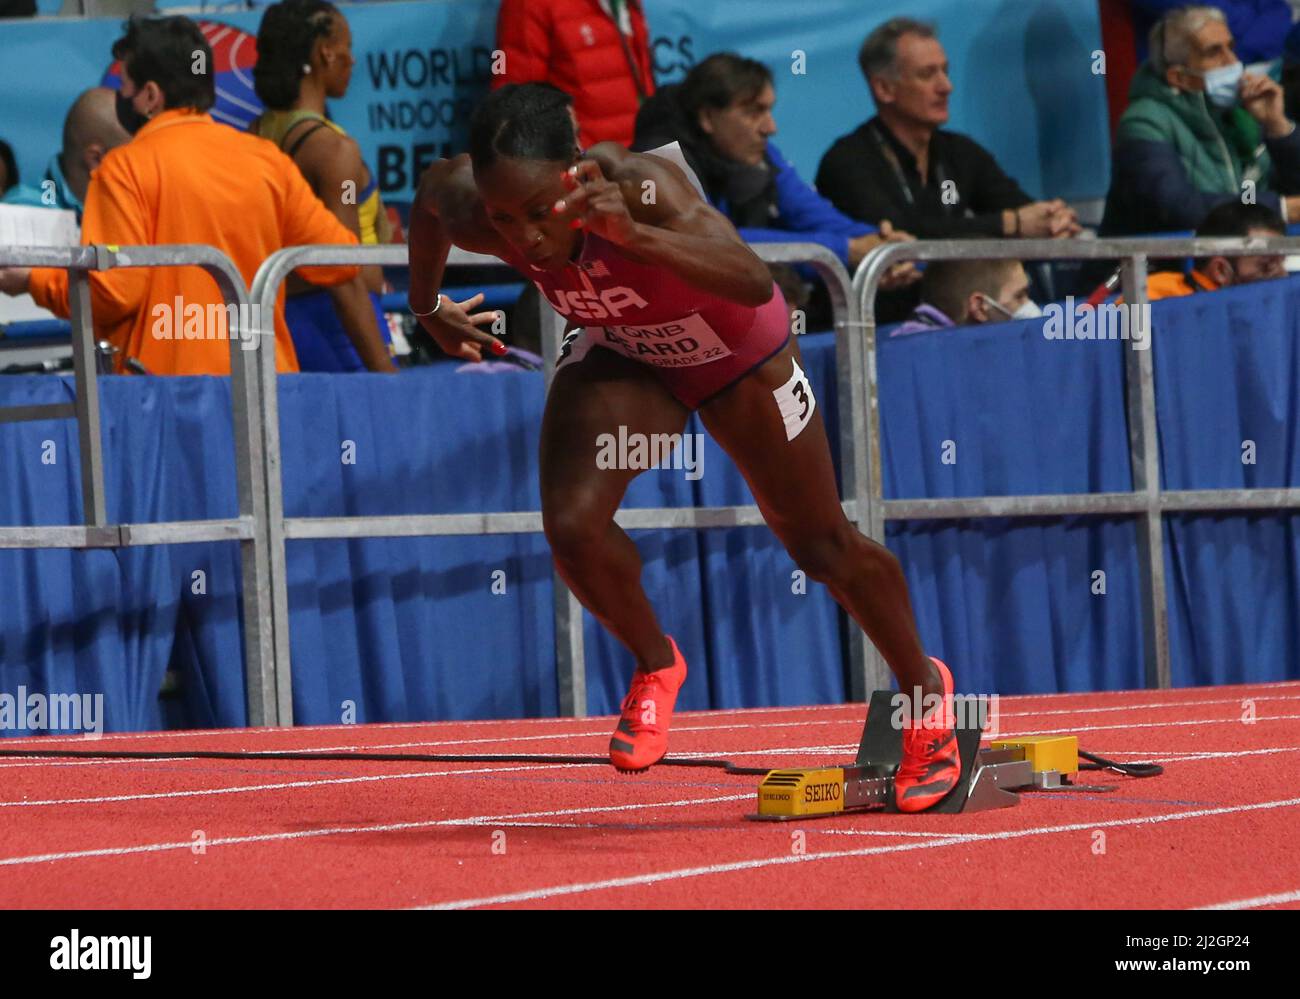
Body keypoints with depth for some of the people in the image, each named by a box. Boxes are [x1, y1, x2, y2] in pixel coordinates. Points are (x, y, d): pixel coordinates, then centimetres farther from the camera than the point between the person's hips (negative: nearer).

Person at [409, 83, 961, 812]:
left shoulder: (638, 186, -44)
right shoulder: (470, 213, -30)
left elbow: (756, 283, -58)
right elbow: (431, 193, -3)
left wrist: (634, 236, -70)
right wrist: (427, 307, 9)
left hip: (735, 351, -3)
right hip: (621, 355, 3)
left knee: (822, 546, 11)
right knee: (573, 525, -20)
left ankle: (927, 692, 39)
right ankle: (656, 667, 12)